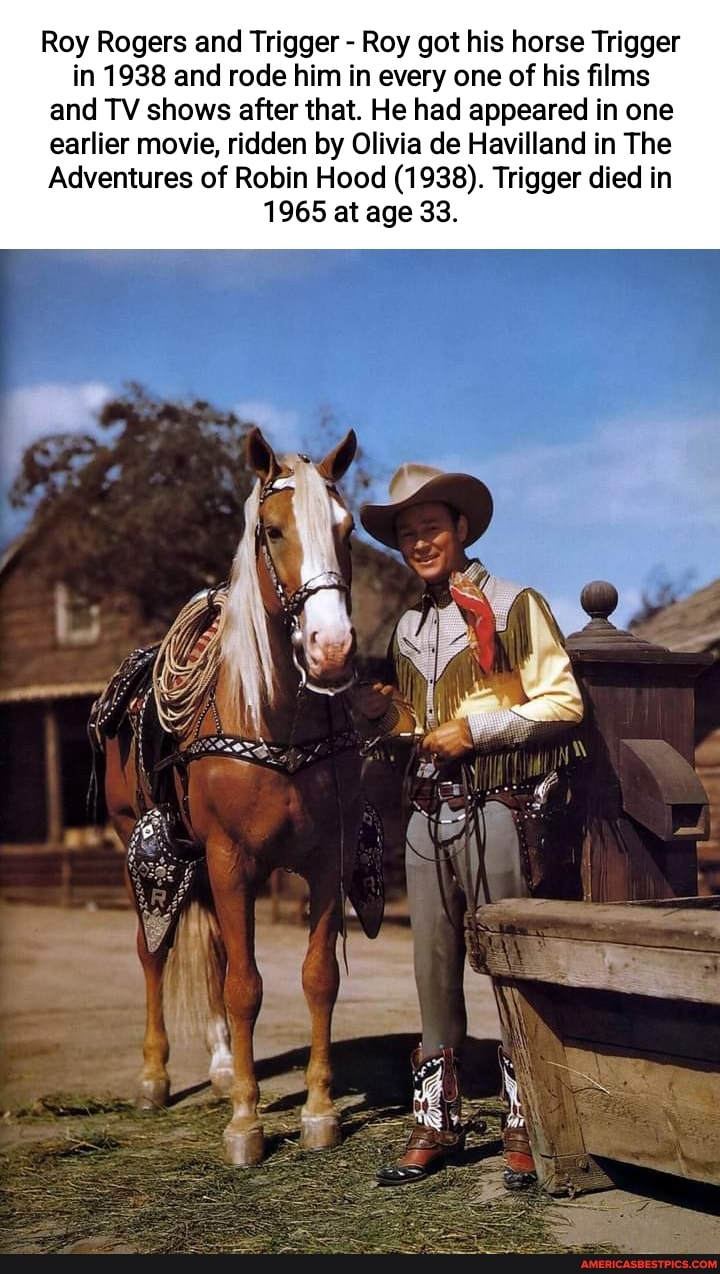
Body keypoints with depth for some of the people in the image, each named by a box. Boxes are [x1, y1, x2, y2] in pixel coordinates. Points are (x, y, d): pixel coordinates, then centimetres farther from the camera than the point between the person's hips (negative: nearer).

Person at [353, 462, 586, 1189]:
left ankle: (525, 1127, 9)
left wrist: (477, 728, -14)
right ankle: (436, 1121, 18)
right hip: (427, 810, 6)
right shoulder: (409, 627, 16)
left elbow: (564, 705, -6)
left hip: (498, 807, -6)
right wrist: (380, 712, 3)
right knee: (433, 966, 8)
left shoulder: (516, 607, -2)